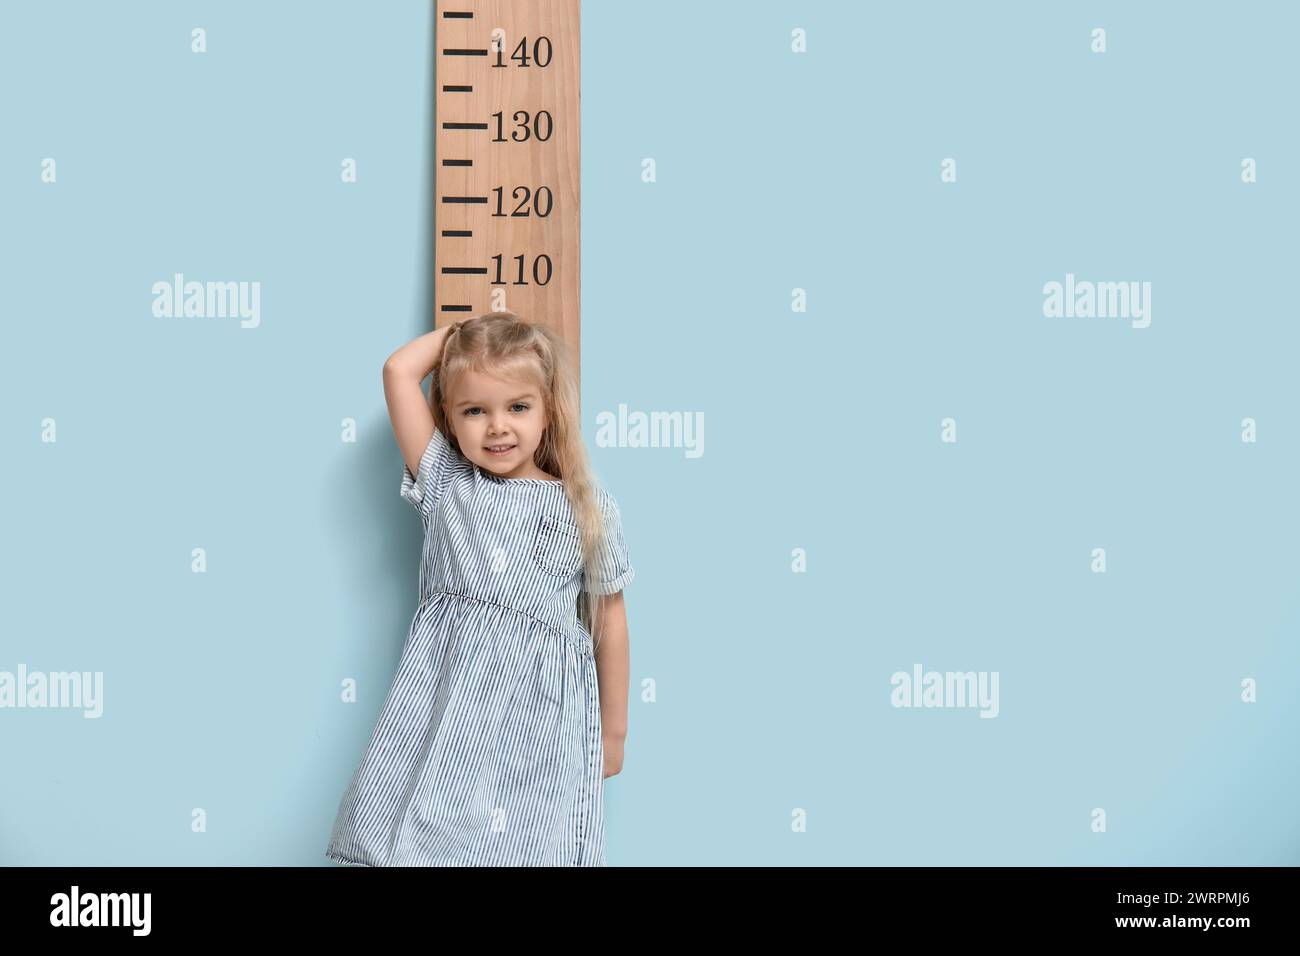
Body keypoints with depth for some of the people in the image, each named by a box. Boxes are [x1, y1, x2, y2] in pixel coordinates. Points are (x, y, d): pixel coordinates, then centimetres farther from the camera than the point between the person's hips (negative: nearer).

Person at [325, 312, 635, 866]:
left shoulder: (588, 509, 5)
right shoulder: (443, 483, 8)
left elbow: (608, 619, 10)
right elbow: (398, 371, 2)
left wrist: (613, 730, 14)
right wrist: (459, 332, 14)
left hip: (540, 710, -1)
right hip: (442, 693, 1)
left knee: (526, 841, -4)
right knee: (418, 833, -4)